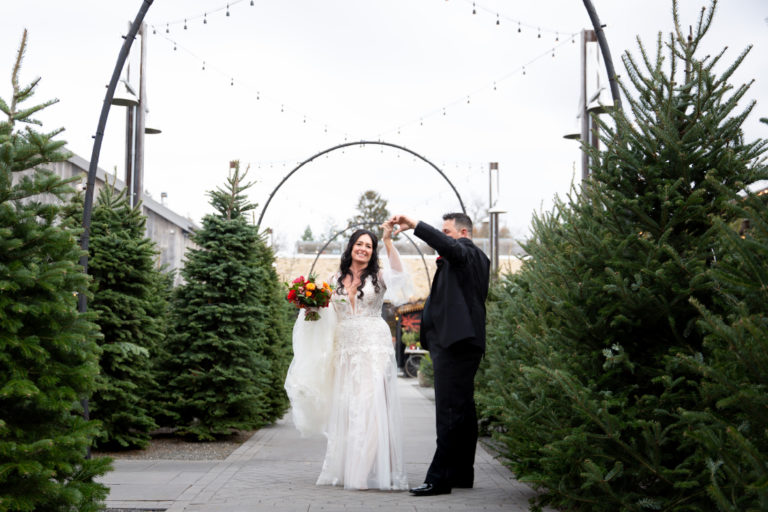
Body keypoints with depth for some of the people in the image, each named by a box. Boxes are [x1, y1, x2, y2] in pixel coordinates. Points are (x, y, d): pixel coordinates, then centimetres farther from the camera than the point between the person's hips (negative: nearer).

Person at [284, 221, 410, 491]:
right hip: (345, 347, 4)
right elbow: (328, 314, 16)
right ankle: (346, 469, 11)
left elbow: (398, 276, -19)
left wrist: (388, 242, -25)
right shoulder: (336, 280, 13)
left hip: (374, 347, -4)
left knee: (373, 404, -9)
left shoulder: (377, 276, 3)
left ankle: (373, 470, -6)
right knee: (345, 406, 4)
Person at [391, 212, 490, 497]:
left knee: (449, 412, -12)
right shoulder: (475, 258, 23)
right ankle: (462, 473, 20)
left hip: (456, 345, -11)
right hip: (459, 344, 11)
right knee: (462, 411, 13)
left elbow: (446, 245, -28)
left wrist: (414, 225, -31)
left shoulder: (467, 252, -8)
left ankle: (439, 478, -13)